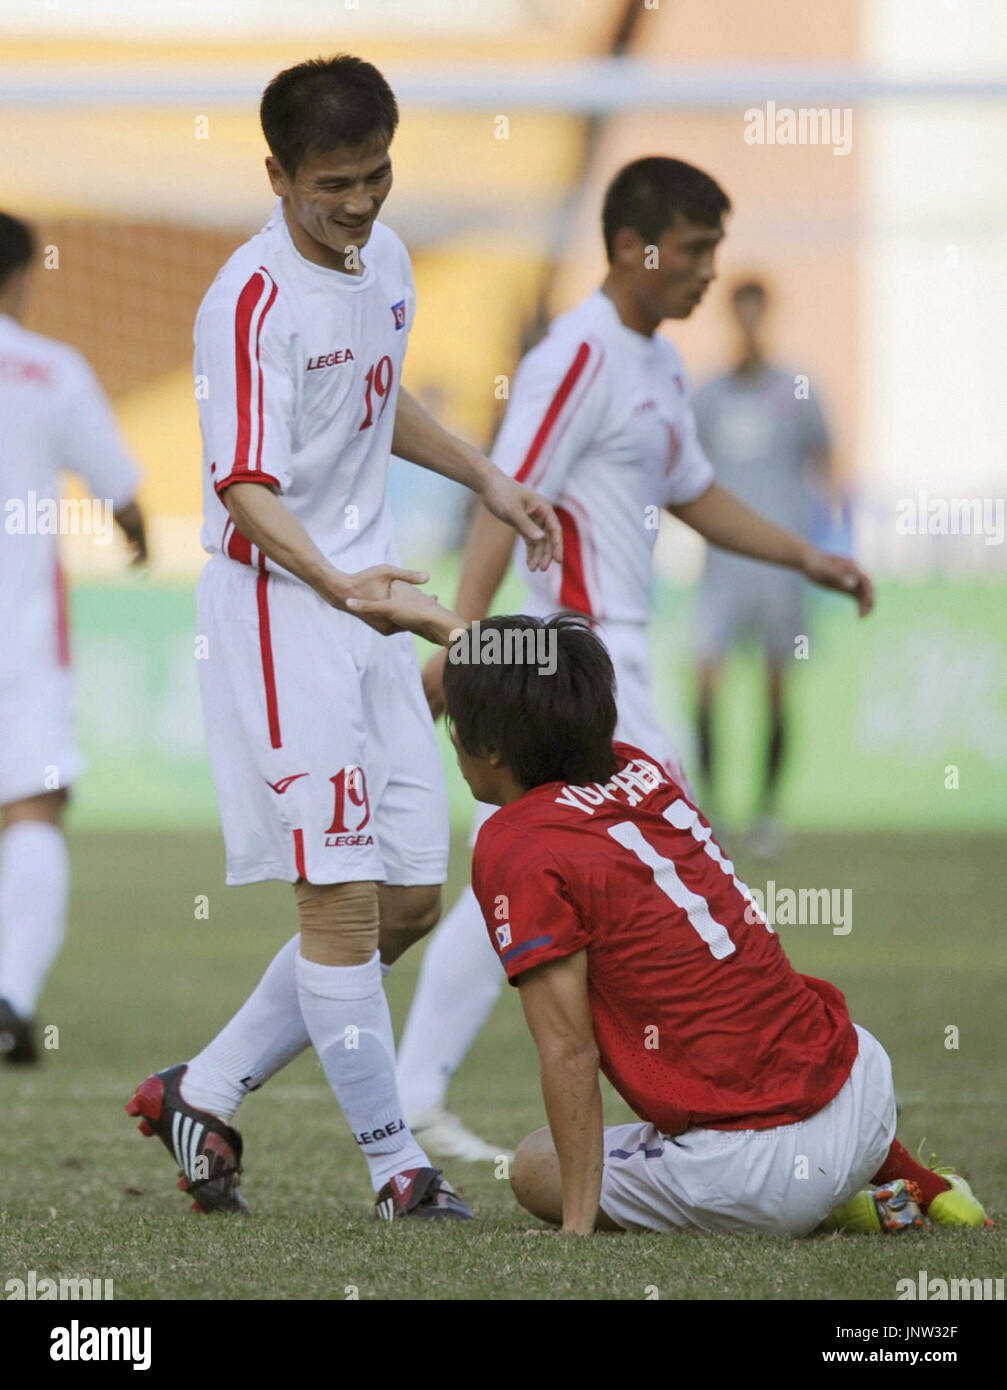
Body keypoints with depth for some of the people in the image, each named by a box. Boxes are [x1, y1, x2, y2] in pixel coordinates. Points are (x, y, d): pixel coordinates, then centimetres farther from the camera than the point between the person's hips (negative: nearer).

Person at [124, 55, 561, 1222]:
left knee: (410, 899, 8)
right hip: (278, 607, -9)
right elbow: (248, 489, -24)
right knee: (342, 894, -9)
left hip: (371, 604, 9)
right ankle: (393, 1160, 0)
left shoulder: (385, 259, 8)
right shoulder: (251, 303, -17)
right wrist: (338, 581, -39)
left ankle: (204, 1093, 18)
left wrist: (486, 481, 29)